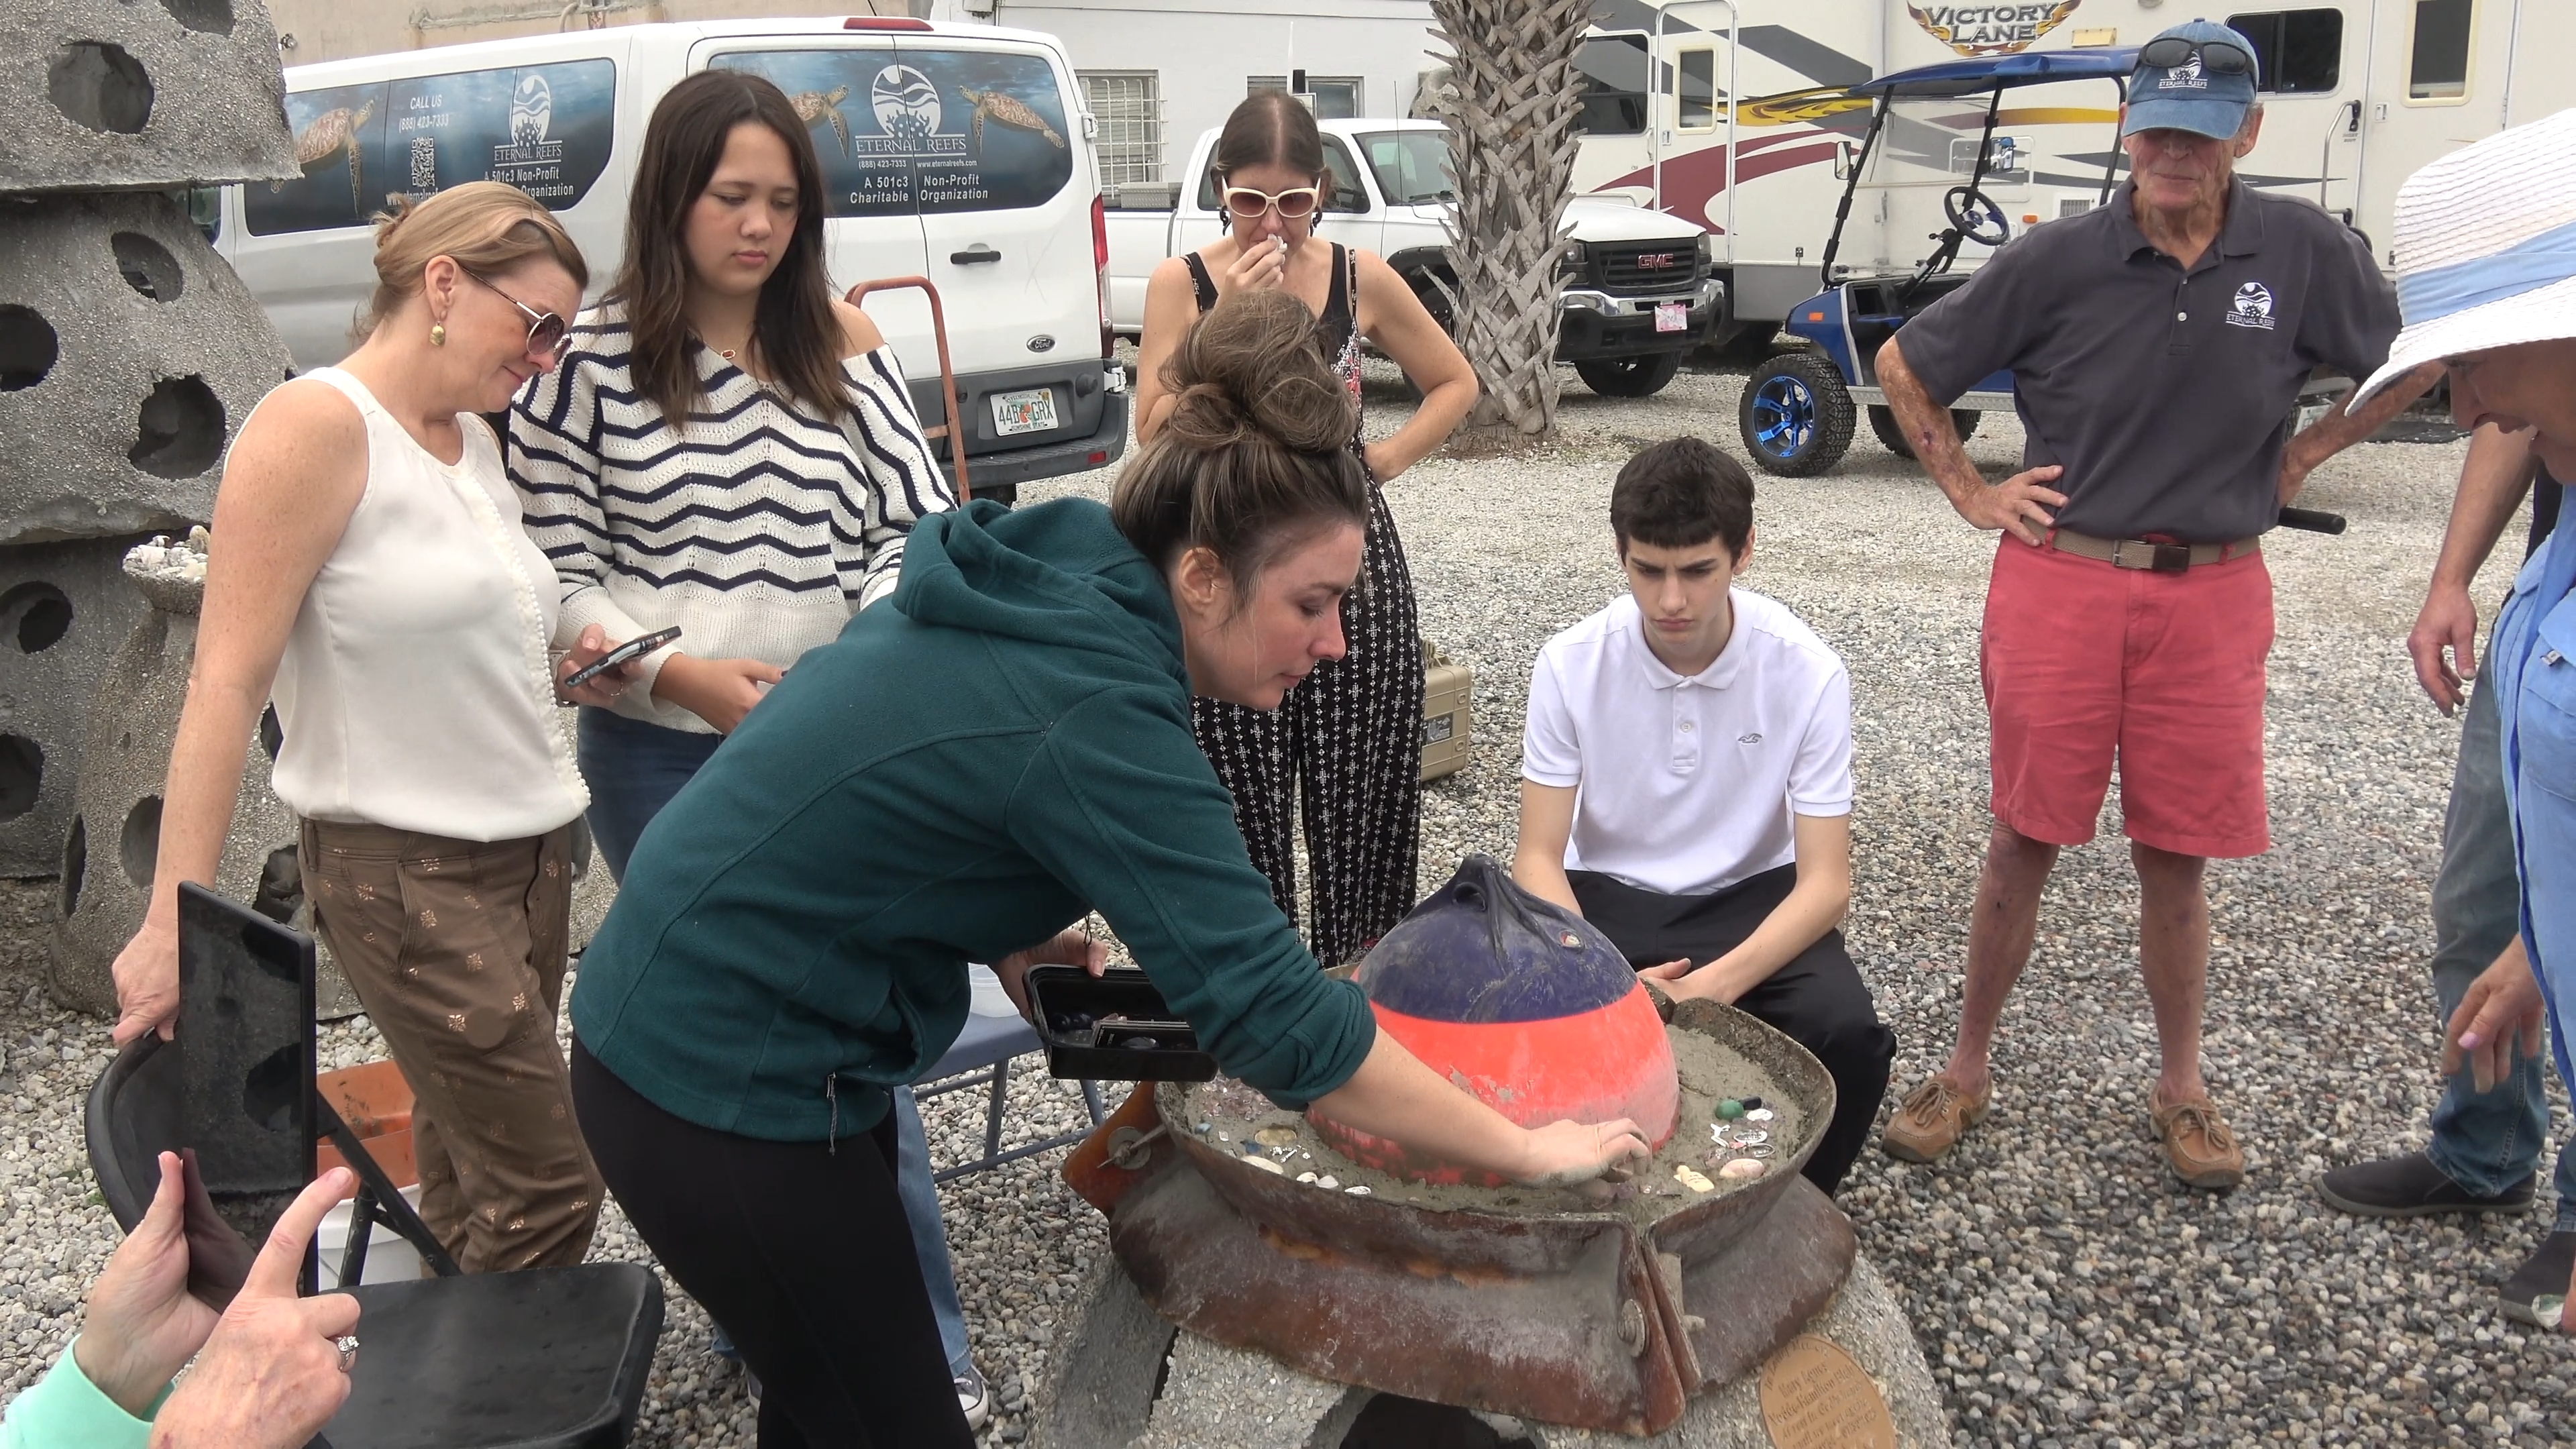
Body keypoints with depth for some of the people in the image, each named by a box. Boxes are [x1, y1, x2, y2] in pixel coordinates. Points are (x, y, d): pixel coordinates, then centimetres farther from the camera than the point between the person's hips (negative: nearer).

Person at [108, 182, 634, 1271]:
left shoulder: (473, 438, 12)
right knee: (549, 1186, -6)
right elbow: (227, 682, -18)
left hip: (530, 849, 8)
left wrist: (558, 671, 5)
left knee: (465, 1173, 13)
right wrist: (173, 922, -21)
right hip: (403, 867, -8)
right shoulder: (315, 426, -13)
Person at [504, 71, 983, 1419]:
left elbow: (915, 525, 0)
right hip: (663, 756, -1)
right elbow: (552, 567, -4)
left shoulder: (842, 344, 2)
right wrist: (676, 670, -16)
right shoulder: (591, 358, -6)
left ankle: (921, 1343, 16)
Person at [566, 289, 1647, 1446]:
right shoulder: (1095, 716, -29)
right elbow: (1274, 1015, -30)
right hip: (723, 1084, -9)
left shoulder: (1052, 595, -2)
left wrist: (1004, 929, 1)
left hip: (696, 1019, 9)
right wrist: (1526, 1153, -22)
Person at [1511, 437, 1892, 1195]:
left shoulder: (1809, 672, -16)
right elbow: (1539, 857, -11)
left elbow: (1825, 882, -16)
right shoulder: (1571, 664, -14)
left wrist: (1716, 985, -33)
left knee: (1848, 1036, -29)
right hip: (1604, 894, 0)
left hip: (1752, 898, 0)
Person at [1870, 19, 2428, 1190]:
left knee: (2176, 857, 8)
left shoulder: (2305, 253, -1)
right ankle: (1966, 1072, 20)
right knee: (2024, 841, 4)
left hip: (2211, 595, 1)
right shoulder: (2058, 262, -5)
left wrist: (2302, 456, 8)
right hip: (2061, 581, -1)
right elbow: (1905, 366, 5)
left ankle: (2182, 1091, 27)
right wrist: (1969, 492, 2)